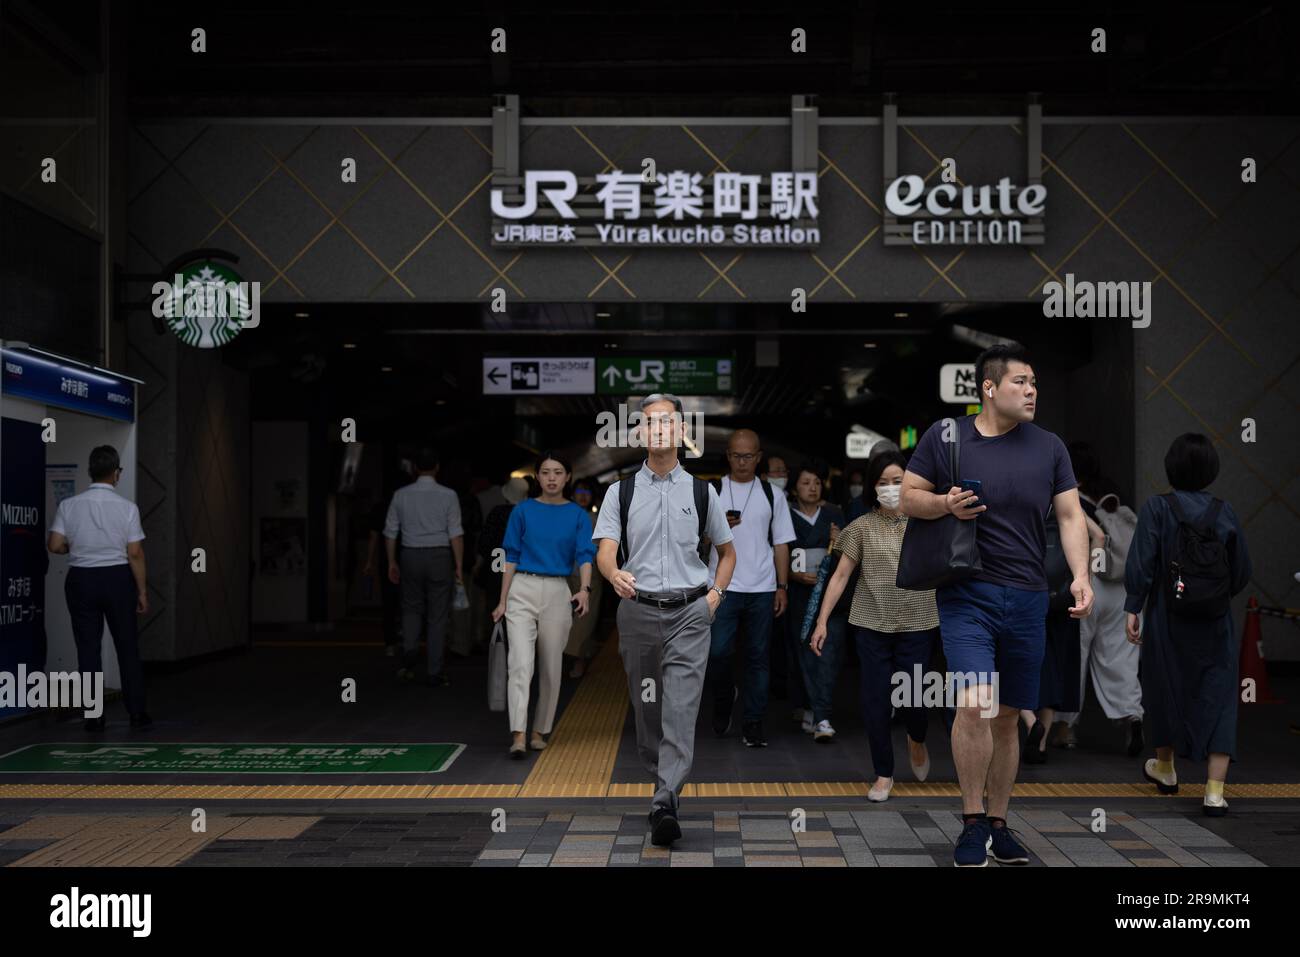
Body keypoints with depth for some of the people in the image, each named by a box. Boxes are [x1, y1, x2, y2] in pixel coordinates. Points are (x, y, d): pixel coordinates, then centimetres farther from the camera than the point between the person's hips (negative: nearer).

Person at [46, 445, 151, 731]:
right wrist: (142, 592, -2)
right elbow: (135, 553, -9)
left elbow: (55, 545, -7)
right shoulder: (127, 507, -9)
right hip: (117, 578, -1)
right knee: (127, 647, 8)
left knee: (88, 648, 8)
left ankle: (94, 717, 10)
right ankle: (137, 714, 10)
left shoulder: (69, 505, -4)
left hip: (81, 579, 2)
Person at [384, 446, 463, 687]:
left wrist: (392, 562, 16)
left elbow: (390, 531, 6)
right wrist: (458, 566, -4)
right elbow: (456, 533, -9)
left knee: (411, 609, 18)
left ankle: (409, 652, -4)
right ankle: (434, 673, 7)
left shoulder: (401, 495, 2)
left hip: (411, 557, 2)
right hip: (439, 556, -2)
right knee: (437, 615, 5)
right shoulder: (448, 495, -5)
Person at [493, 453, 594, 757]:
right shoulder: (523, 510, 3)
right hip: (522, 591, -1)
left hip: (558, 594, 1)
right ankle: (518, 735, -18)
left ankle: (539, 731, 23)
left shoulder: (578, 515, 3)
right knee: (521, 662, -13)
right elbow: (511, 557, 4)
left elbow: (585, 556, -8)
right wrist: (502, 601, 0)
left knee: (551, 666, 8)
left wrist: (584, 589, -27)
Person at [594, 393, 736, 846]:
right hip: (638, 609, 1)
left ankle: (665, 804, -19)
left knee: (680, 708, -12)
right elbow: (605, 550, -7)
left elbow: (727, 551, 18)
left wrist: (715, 595, 4)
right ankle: (662, 780, 30)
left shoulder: (701, 492, 6)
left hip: (689, 612, -1)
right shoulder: (621, 492, 5)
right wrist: (615, 575, -29)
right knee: (646, 707, 11)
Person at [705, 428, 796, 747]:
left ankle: (753, 723, 11)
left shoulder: (772, 495, 9)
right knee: (717, 652, -8)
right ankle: (724, 698, 21)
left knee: (758, 656, 4)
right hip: (723, 586, -1)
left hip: (762, 589, 1)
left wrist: (782, 586, 2)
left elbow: (781, 544, 9)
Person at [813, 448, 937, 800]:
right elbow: (840, 575, 1)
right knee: (875, 699, 0)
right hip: (872, 625, 0)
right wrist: (822, 620, -5)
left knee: (910, 698, -3)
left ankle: (916, 739, 33)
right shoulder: (862, 527, 1)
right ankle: (883, 774, 16)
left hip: (917, 625, 0)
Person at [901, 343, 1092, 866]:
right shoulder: (944, 434, 1)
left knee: (1008, 716, 10)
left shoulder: (1049, 447, 8)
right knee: (974, 703, -19)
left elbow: (1070, 515, 7)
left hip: (1027, 600, 3)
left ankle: (998, 824, 26)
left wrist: (1080, 576, -8)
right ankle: (973, 824, -2)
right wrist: (944, 504, -16)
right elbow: (908, 495, 6)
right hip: (966, 594, -3)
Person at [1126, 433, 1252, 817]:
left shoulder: (1156, 508, -8)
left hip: (1166, 618, -1)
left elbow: (1141, 563, -15)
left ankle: (1165, 769, 36)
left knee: (1165, 689, 17)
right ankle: (1215, 791, -6)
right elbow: (1242, 572, 4)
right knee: (1218, 700, 3)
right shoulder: (1225, 513, 0)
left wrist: (1132, 609, -10)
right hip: (1215, 623, 1)